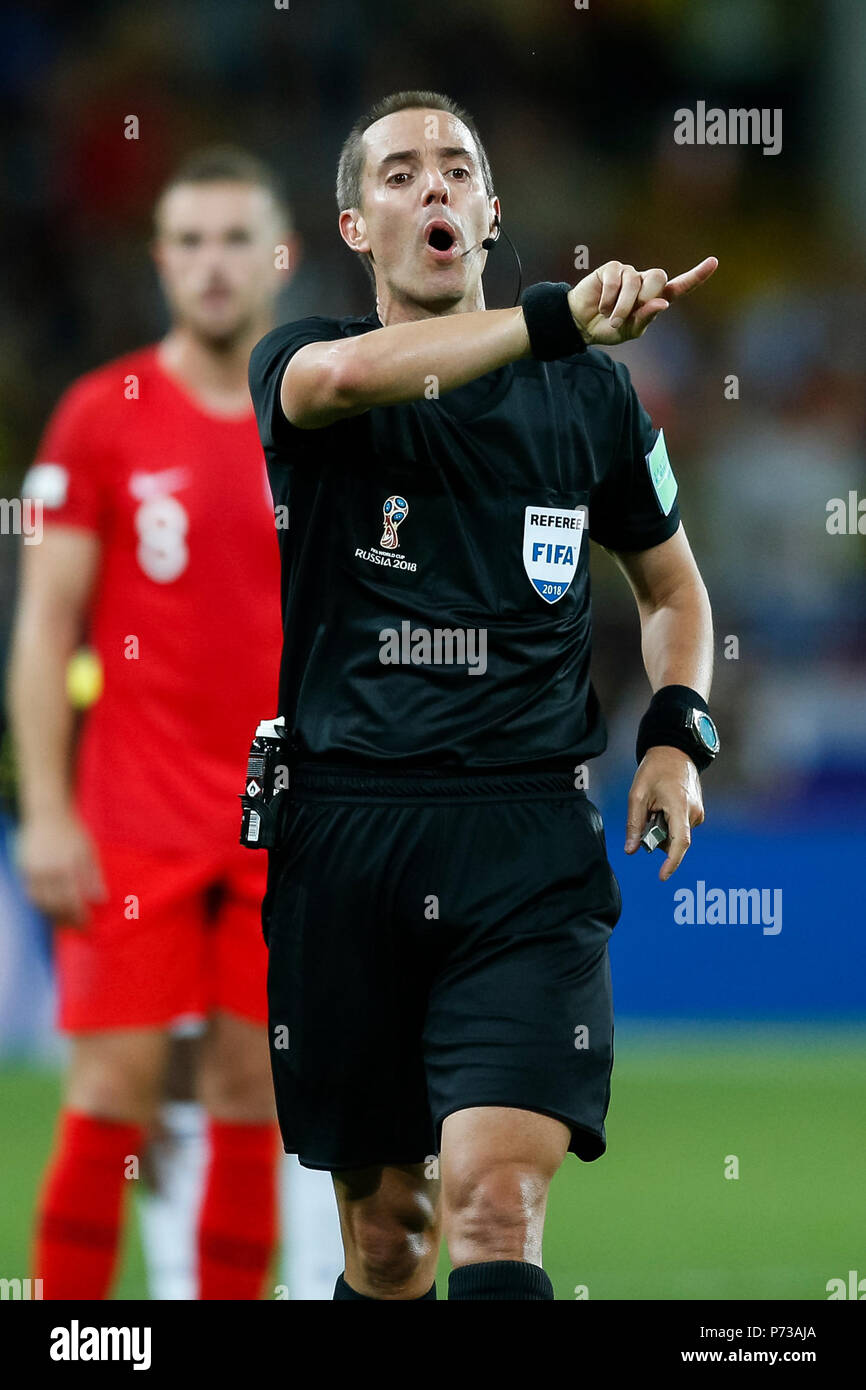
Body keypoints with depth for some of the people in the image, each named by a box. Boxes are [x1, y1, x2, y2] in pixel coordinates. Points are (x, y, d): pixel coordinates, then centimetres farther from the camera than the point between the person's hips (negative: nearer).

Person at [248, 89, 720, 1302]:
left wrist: (675, 733, 6)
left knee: (495, 1206, -18)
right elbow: (335, 376, -22)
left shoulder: (587, 392, 10)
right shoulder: (299, 362, 5)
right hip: (344, 832, 0)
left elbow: (670, 582, 25)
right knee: (386, 1234, 7)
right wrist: (558, 318, -30)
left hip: (527, 841, 0)